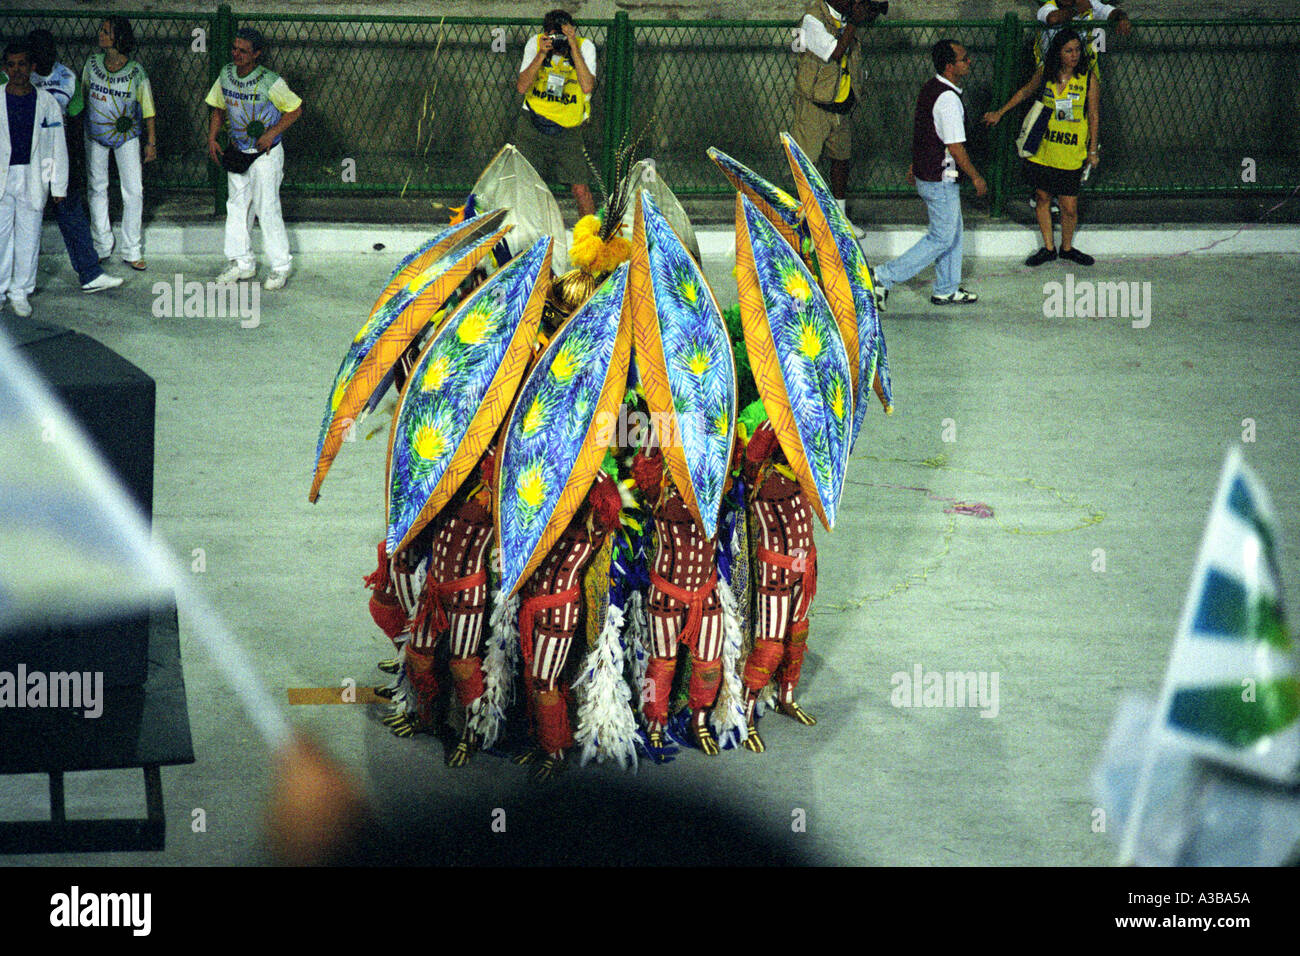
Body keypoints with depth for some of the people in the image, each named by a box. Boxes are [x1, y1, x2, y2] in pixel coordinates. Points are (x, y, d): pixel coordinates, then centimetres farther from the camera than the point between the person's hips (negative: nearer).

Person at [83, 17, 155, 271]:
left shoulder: (136, 72, -13)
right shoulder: (93, 63, -6)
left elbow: (147, 109, -5)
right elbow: (83, 96, 8)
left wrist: (151, 142, -3)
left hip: (127, 135, -2)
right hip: (95, 134, 2)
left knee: (133, 191, -4)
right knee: (97, 188, 8)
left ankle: (131, 251, 6)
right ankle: (101, 247, 19)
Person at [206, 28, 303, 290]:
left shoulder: (270, 82, -18)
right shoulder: (226, 75, 0)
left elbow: (295, 108, -8)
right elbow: (219, 109, 14)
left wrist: (272, 133, -17)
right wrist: (212, 138, 3)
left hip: (265, 153, -6)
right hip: (238, 152, 6)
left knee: (267, 208, -5)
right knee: (236, 207, 9)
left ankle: (280, 267, 5)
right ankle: (242, 263, 21)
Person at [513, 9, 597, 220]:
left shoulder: (585, 47, -6)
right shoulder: (535, 43, -2)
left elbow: (587, 86, -20)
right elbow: (521, 86, -9)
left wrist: (573, 47, -22)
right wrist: (541, 55, -20)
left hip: (568, 129, -1)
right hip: (532, 125, 1)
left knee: (580, 187, -6)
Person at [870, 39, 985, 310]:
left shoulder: (931, 88, 5)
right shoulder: (948, 99, -25)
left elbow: (921, 131, 17)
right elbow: (955, 147, -23)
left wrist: (914, 165, 26)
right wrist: (976, 177, -12)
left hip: (925, 172, 10)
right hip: (939, 180, -10)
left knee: (953, 232, 20)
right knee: (942, 238, 0)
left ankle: (946, 289, 28)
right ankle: (884, 277, -2)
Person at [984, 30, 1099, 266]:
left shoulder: (1088, 79, -7)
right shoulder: (1045, 75, -1)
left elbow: (1094, 116, -1)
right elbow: (1025, 92, 19)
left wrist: (1093, 150, 1)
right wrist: (1000, 113, 23)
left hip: (1071, 155, -3)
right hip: (1042, 150, 3)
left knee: (1069, 206, 0)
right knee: (1042, 197, 10)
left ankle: (1067, 247, 24)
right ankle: (1048, 248, 26)